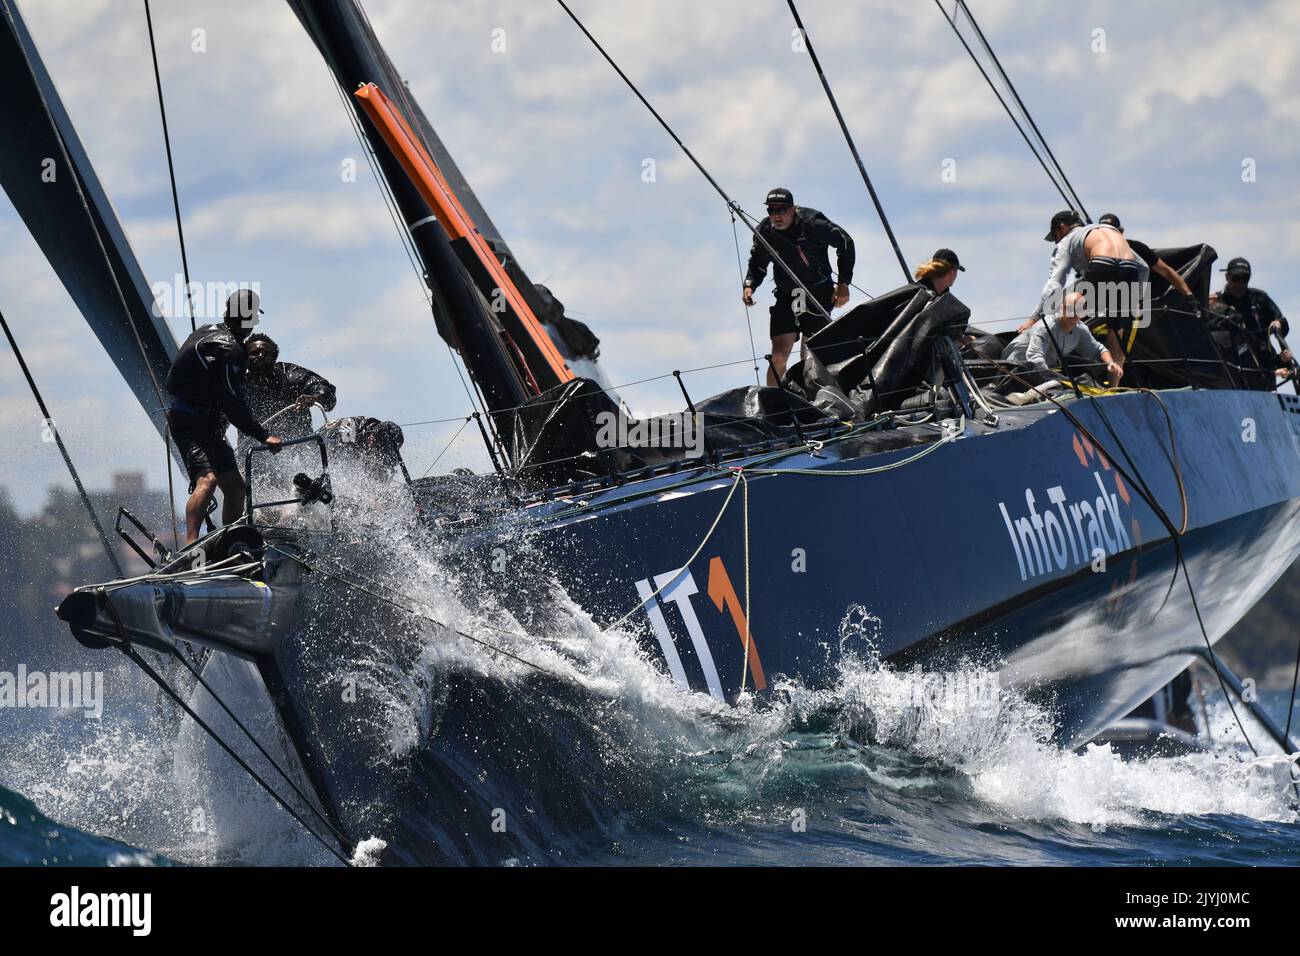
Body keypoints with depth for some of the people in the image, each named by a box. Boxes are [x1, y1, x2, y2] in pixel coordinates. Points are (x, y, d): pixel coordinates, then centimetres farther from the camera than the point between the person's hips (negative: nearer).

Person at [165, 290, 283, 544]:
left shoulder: (208, 332, 13)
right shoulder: (230, 350, -18)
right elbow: (233, 405, -22)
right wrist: (264, 435, -19)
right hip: (192, 424, -10)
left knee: (234, 485, 10)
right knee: (207, 478, -28)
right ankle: (191, 544, -41)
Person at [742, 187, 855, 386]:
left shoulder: (812, 224, -17)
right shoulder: (764, 232, -5)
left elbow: (845, 243, -4)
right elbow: (757, 265, 12)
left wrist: (843, 283, -6)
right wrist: (749, 285, -9)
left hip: (818, 294, -3)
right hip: (786, 297, 3)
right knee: (778, 356, -7)